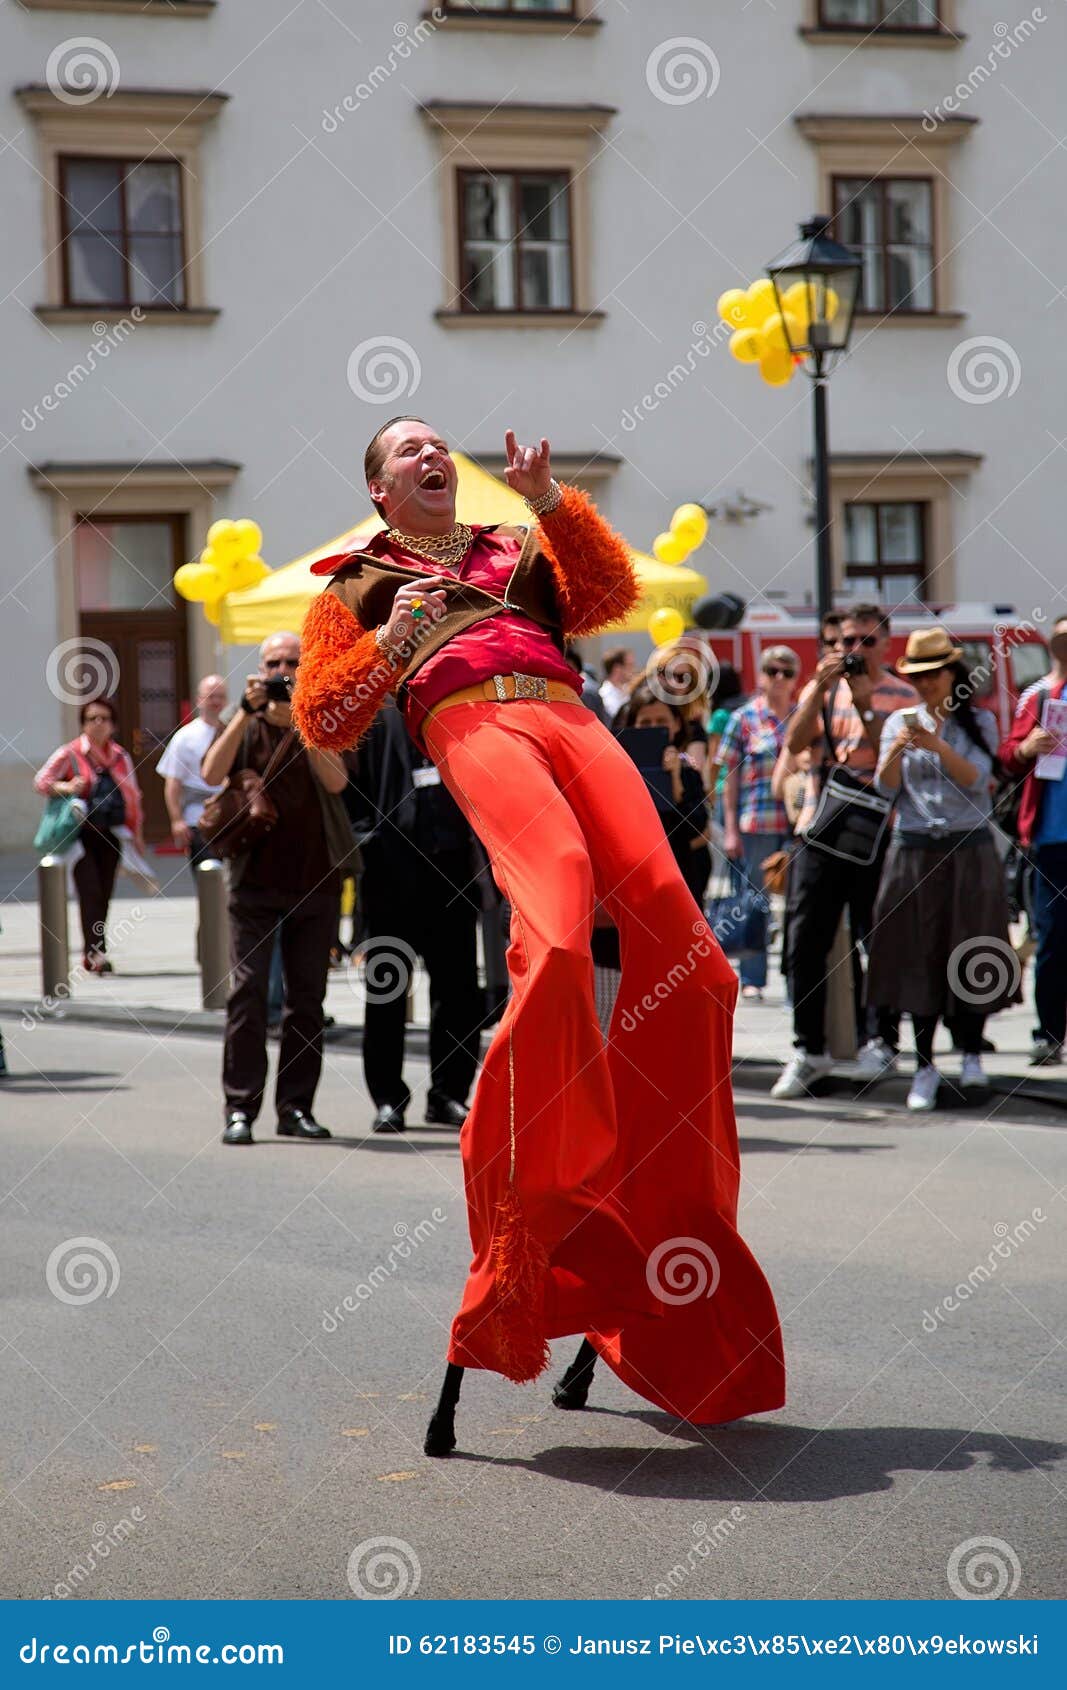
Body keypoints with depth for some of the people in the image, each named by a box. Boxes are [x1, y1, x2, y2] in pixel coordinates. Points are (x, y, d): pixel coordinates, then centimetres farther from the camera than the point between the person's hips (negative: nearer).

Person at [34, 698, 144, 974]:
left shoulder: (121, 757, 12)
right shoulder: (70, 754, 0)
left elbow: (133, 796, 18)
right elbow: (41, 780, -2)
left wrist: (137, 834, 16)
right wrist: (65, 788, -21)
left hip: (110, 835, 4)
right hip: (80, 834, -4)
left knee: (104, 896, 4)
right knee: (90, 893, -14)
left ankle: (91, 953, 14)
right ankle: (95, 951, -19)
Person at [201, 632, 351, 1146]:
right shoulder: (243, 724, 8)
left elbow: (337, 780, -12)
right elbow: (212, 774, -11)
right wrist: (248, 712, -19)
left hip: (315, 880, 1)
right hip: (255, 880, -1)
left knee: (307, 997, 3)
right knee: (248, 992, -7)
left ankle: (296, 1106, 10)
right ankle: (240, 1108, -5)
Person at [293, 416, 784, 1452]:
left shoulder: (516, 551, 36)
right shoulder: (358, 586, 29)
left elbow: (610, 595, 17)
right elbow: (322, 719, 17)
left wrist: (548, 500, 7)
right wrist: (391, 645, 2)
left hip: (570, 719, 4)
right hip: (470, 725, -3)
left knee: (671, 924, -17)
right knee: (558, 915, -32)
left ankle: (662, 1193, -8)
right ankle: (536, 1184, -32)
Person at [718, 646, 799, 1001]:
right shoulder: (744, 718, 3)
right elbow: (731, 775, 3)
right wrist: (731, 830, -2)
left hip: (798, 822, 2)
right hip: (756, 822, -2)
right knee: (756, 900, 2)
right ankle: (752, 978, 9)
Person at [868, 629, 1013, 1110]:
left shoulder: (979, 723, 5)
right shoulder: (899, 722, 8)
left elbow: (976, 778, -10)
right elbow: (886, 785, -2)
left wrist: (939, 747, -24)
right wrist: (896, 751, -22)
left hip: (969, 850, -1)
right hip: (914, 850, 1)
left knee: (970, 956, -4)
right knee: (919, 957, -1)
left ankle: (971, 1054, 9)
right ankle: (924, 1066, 2)